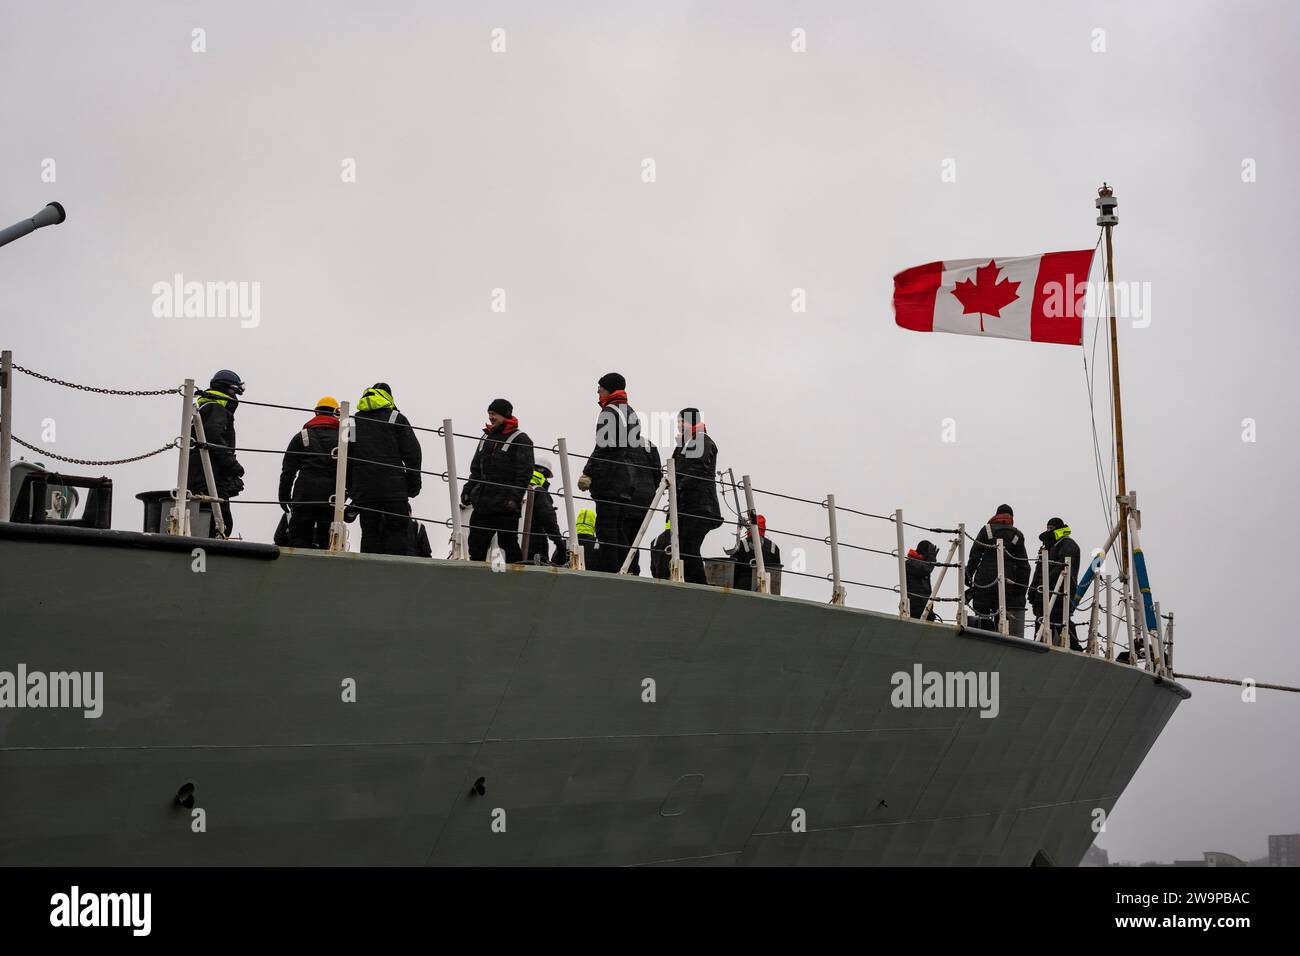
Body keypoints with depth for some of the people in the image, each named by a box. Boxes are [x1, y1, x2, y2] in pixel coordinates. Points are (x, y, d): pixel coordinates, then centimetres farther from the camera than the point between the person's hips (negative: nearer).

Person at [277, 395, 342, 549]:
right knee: (327, 541, 2)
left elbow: (288, 470, 7)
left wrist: (284, 496, 13)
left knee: (298, 541, 1)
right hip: (332, 498, 0)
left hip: (304, 496, 0)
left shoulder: (301, 436, 9)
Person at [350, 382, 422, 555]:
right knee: (397, 532, -2)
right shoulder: (396, 418, 4)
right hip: (393, 489, -3)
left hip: (363, 489, 3)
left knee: (370, 533, 7)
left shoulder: (353, 421, 14)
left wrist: (352, 489, 16)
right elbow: (412, 453, -2)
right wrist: (414, 485, 4)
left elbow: (345, 459, 13)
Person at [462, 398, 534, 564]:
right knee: (476, 544, 6)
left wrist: (514, 497, -19)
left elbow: (524, 473, -10)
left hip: (506, 506, -7)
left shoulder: (520, 440, -3)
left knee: (508, 544, -4)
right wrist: (468, 490, 11)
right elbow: (476, 469, 24)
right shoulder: (486, 438, 19)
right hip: (482, 503, 7)